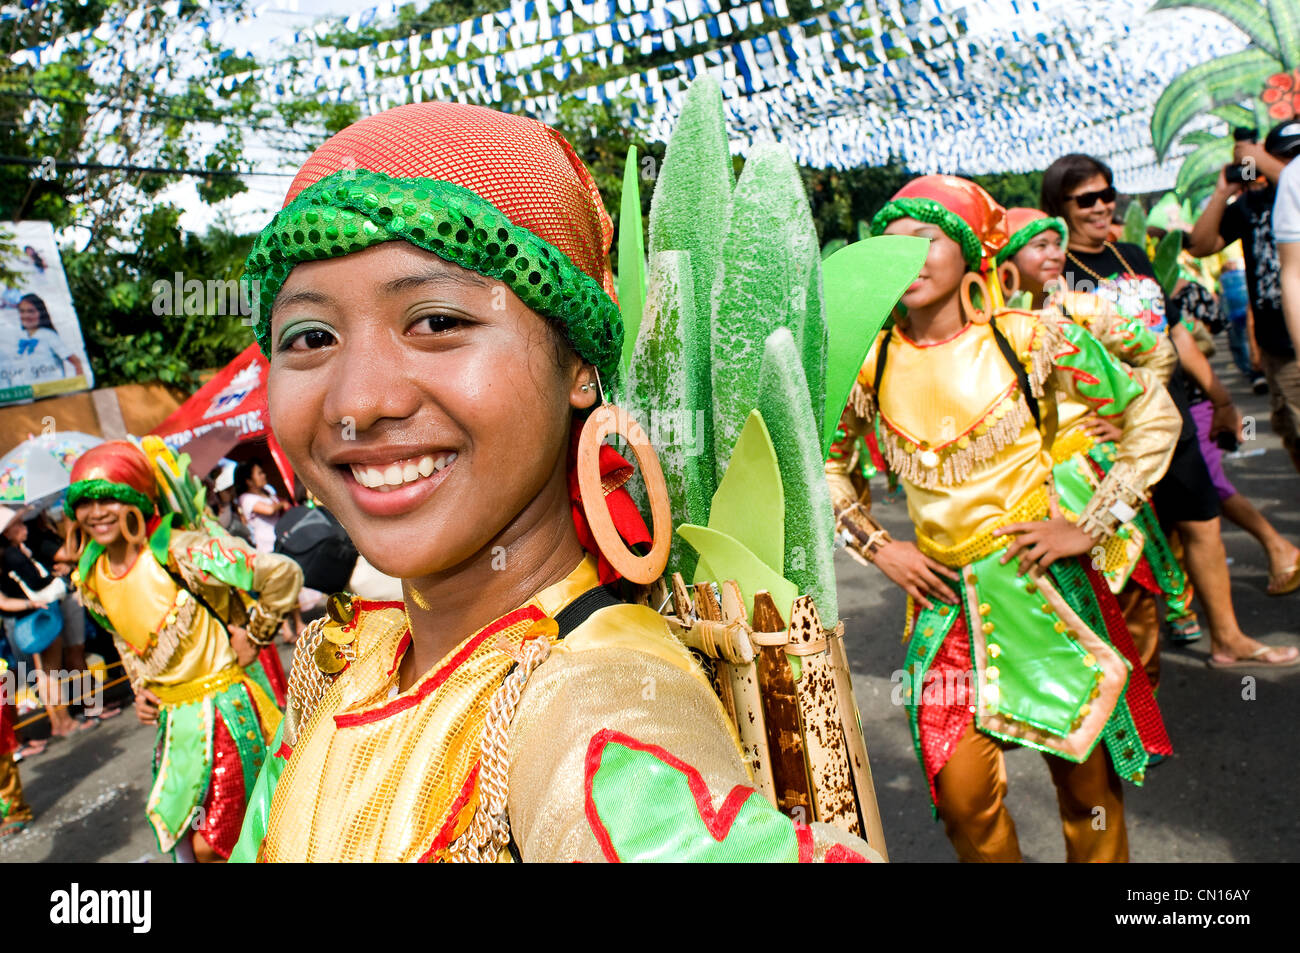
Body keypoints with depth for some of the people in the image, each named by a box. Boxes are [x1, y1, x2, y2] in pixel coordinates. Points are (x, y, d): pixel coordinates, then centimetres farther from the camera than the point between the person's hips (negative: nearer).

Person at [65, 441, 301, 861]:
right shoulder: (91, 578, 0)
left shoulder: (183, 553, -23)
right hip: (172, 719, 7)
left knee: (211, 846, -3)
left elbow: (283, 574, -24)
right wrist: (140, 689, 8)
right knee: (182, 838, 15)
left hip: (224, 709, -7)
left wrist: (254, 635, -14)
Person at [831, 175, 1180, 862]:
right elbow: (822, 459, 12)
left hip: (1043, 585, -1)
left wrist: (1093, 525, -5)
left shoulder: (1030, 338, -7)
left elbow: (1153, 415, 1)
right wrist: (875, 545, 2)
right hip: (942, 598, 1)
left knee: (1083, 769, 11)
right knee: (962, 793, 2)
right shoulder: (873, 361, -3)